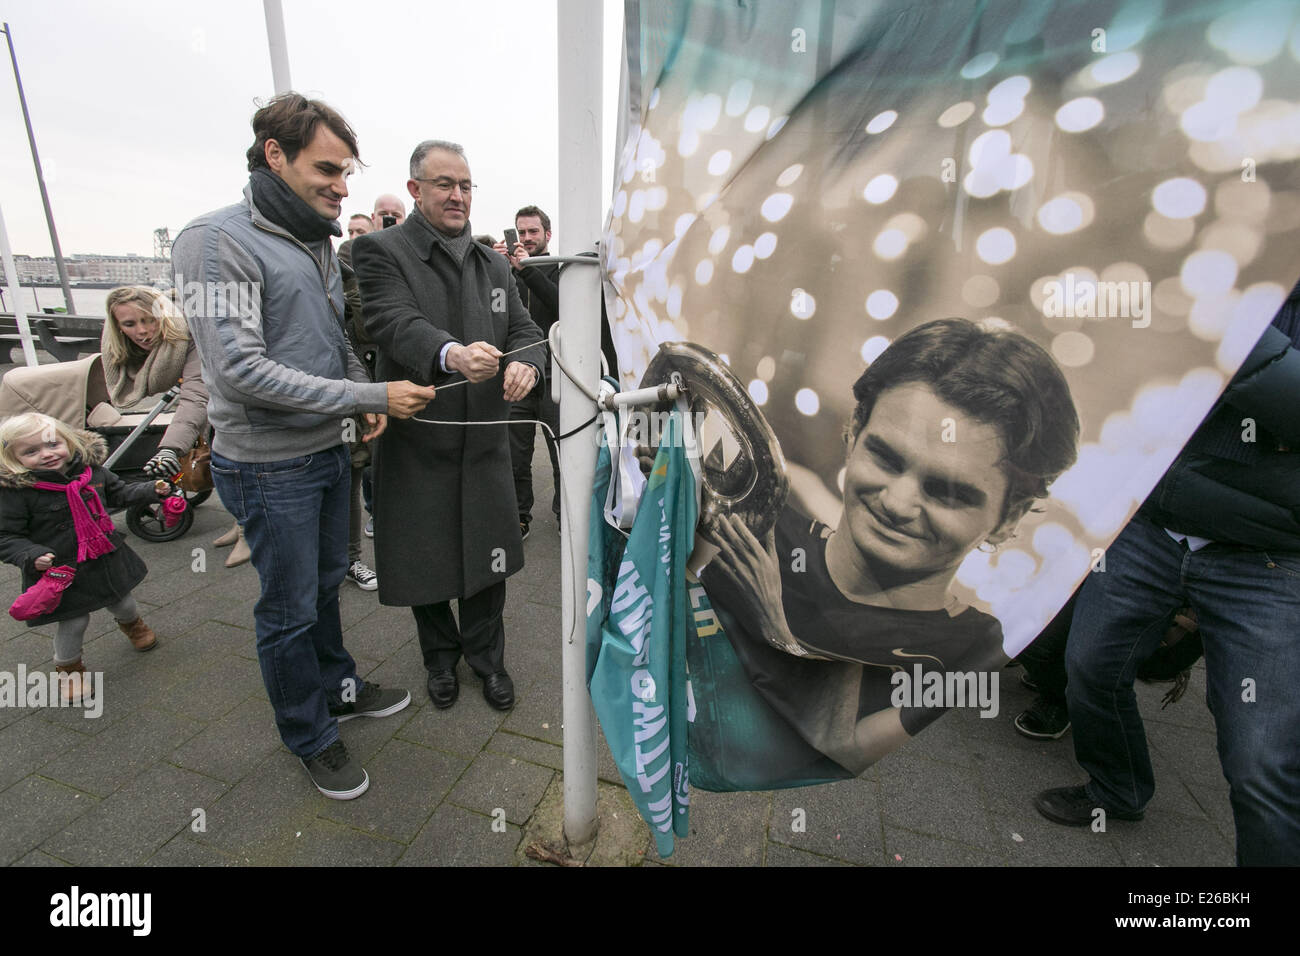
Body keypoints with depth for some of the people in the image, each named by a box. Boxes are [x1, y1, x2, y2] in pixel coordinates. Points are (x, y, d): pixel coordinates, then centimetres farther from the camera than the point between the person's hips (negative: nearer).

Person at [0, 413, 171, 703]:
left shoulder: (91, 470, -7)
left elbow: (118, 492, 12)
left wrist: (151, 489, 0)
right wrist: (33, 557, -31)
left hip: (107, 558, 4)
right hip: (60, 570, -4)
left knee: (122, 601, 24)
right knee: (73, 621, 6)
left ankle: (131, 623, 59)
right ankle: (68, 668, 33)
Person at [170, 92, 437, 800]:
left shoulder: (316, 244, 9)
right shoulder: (217, 241, -16)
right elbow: (242, 369, -24)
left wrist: (365, 394, -3)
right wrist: (371, 396, -25)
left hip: (327, 451, 8)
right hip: (268, 466, -7)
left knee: (326, 582, 21)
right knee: (290, 608, 8)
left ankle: (336, 687, 43)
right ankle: (309, 737, 29)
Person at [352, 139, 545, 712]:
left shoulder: (494, 264, 13)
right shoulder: (380, 251, -5)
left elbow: (523, 328, 6)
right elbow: (396, 322, -22)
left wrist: (525, 364, -18)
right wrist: (451, 354, -43)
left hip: (485, 440, 4)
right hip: (418, 440, -3)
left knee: (488, 554, 12)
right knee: (425, 557, 11)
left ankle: (486, 656, 34)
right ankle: (440, 655, 37)